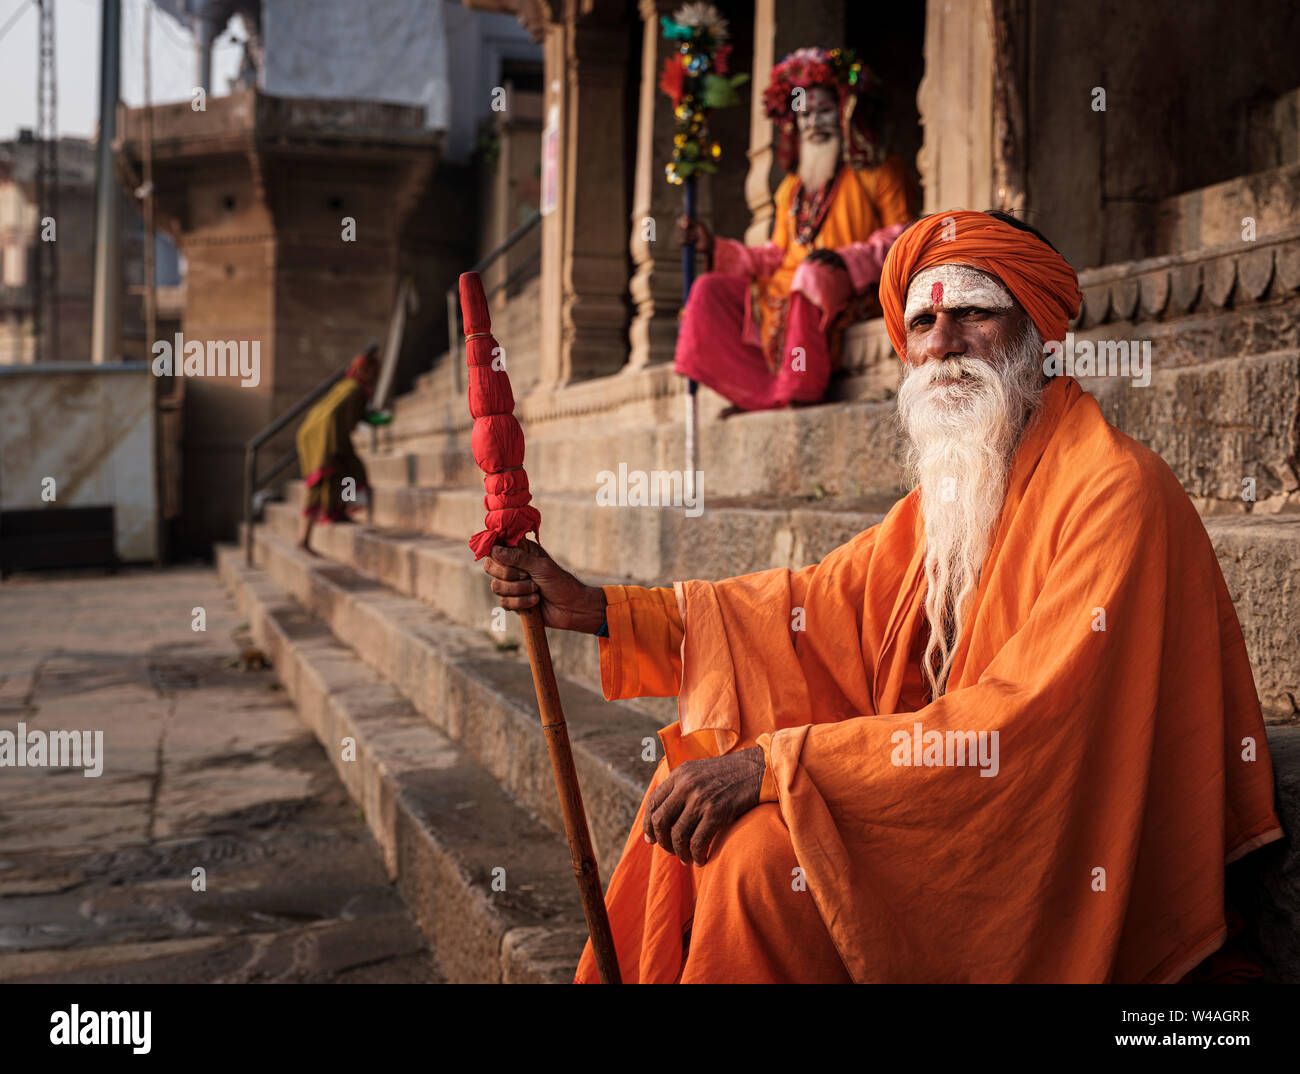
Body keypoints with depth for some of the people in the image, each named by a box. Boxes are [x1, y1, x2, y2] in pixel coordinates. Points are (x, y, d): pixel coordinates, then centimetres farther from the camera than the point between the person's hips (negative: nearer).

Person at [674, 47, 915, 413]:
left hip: (852, 289, -6)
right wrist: (713, 245, 11)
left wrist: (846, 258, -18)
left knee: (811, 277, -40)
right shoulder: (792, 188, 26)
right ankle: (758, 393, -30)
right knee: (710, 290, -15)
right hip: (784, 289, 6)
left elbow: (901, 234, -2)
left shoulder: (877, 171, 9)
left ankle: (799, 394, -38)